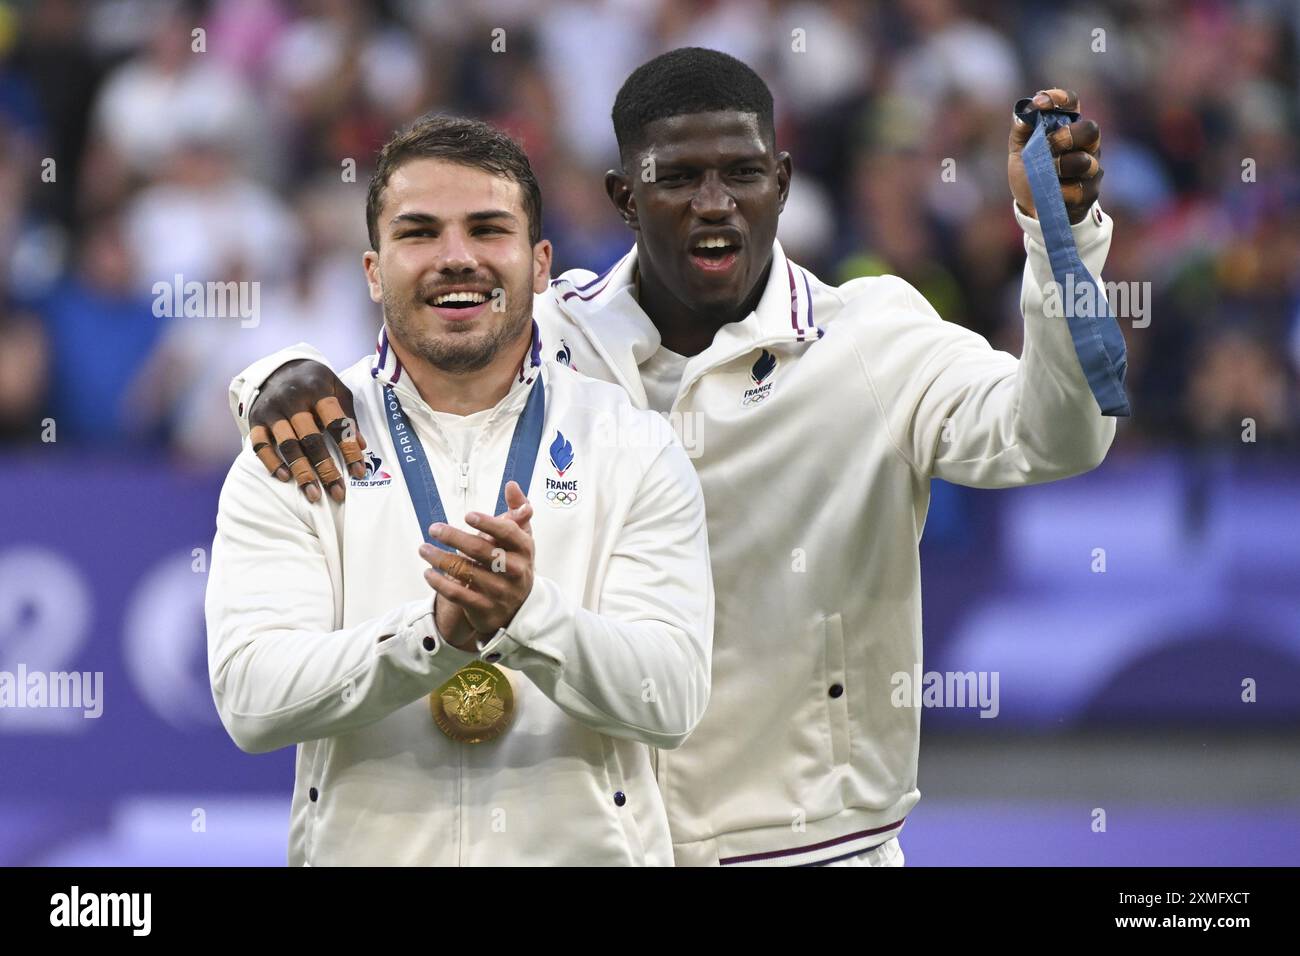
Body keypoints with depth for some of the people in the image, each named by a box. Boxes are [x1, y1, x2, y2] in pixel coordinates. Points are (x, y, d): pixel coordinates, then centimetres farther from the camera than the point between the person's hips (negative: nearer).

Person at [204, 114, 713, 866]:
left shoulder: (636, 448, -1)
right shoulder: (293, 446, -3)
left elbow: (674, 700, -12)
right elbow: (250, 699, -14)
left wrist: (530, 614, -28)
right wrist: (438, 631, -27)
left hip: (588, 847, 0)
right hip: (365, 847, 0)